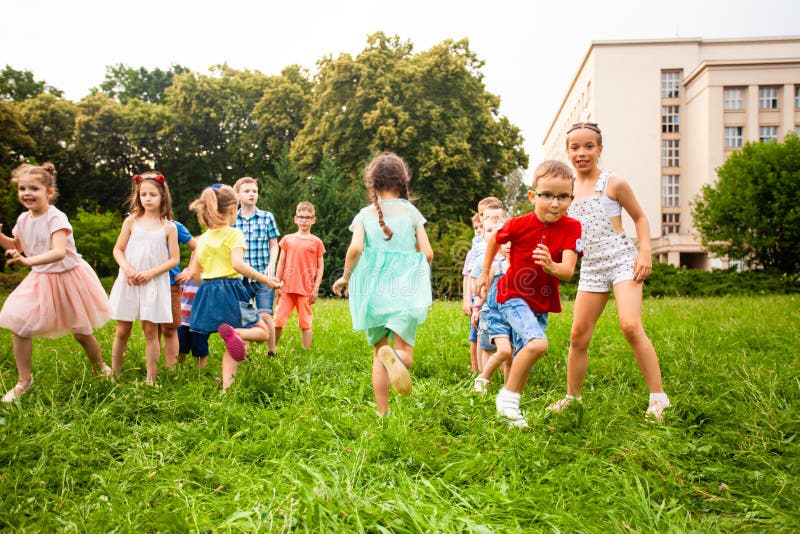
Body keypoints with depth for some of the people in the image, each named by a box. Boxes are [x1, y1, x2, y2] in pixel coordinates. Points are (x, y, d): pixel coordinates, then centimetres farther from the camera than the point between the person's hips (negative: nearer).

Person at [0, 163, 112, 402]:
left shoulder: (56, 218, -22)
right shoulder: (23, 219, -2)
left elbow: (59, 252, -38)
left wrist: (28, 260, -51)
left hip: (67, 277, -5)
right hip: (40, 280, 6)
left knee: (82, 332, 5)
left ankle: (100, 367, 32)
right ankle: (24, 380, 10)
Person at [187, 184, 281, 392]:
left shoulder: (203, 238, 13)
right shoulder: (233, 234, -7)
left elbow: (193, 273, 12)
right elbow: (237, 264, -23)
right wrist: (266, 280, -21)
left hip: (208, 291, 7)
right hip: (230, 289, -7)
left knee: (232, 348, 14)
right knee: (262, 331, 6)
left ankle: (226, 387, 4)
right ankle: (234, 332, -24)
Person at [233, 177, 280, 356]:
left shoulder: (267, 217, 4)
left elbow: (274, 246, 7)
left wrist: (271, 265, -7)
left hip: (263, 274, -2)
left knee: (265, 315, -7)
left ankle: (271, 351, 10)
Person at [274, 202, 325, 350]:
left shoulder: (316, 242, 4)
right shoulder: (287, 239, 9)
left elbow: (320, 267, 4)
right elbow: (281, 263, 11)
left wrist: (316, 289, -2)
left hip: (306, 289, -2)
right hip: (287, 288, 2)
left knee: (305, 323, 4)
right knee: (278, 321, 2)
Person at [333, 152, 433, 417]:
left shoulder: (365, 214, 4)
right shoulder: (411, 211, 3)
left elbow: (355, 248, -12)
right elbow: (427, 253, -1)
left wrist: (345, 277, 4)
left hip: (373, 287, 2)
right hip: (404, 288, -1)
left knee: (379, 352, 14)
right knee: (405, 355, -2)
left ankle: (383, 413, 11)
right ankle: (395, 356, -39)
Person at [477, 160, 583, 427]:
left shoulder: (571, 228, -14)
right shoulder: (519, 225, -18)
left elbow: (568, 271, -24)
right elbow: (494, 240, 4)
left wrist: (551, 266, -46)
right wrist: (485, 273, 11)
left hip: (542, 302, 4)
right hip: (513, 296, -4)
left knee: (525, 358, 14)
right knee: (538, 343, -28)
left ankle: (509, 408, 34)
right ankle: (508, 396, -10)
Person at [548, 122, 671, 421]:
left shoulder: (613, 184, -4)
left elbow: (640, 218, 6)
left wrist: (645, 251, -8)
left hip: (622, 262, -4)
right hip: (590, 269, 5)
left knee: (630, 326, -21)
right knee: (578, 335, 5)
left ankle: (658, 398, -9)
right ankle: (572, 397, 21)